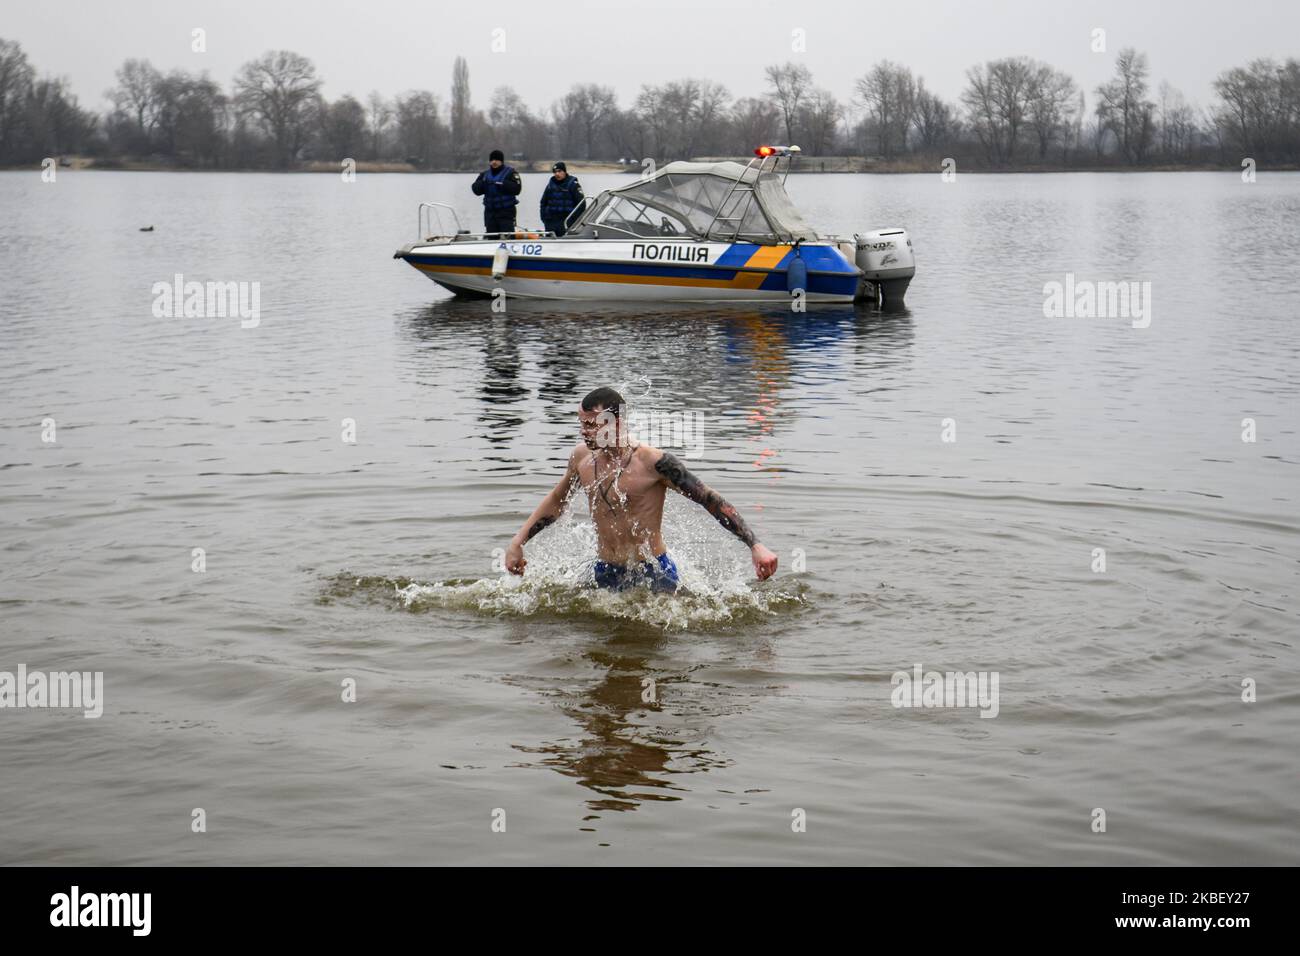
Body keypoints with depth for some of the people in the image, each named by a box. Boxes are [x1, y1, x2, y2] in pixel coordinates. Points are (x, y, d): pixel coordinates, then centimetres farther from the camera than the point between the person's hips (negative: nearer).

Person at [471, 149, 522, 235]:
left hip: (506, 211, -5)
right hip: (490, 211, 5)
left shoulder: (510, 172, 0)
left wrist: (503, 184, -20)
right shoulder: (485, 174, 14)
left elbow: (516, 189, -12)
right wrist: (482, 183, -13)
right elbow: (476, 190, 7)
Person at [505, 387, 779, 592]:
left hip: (654, 576, -5)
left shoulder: (653, 462, -17)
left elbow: (712, 501, -14)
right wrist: (518, 542, 16)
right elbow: (557, 500, 20)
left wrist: (755, 546, -21)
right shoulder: (582, 456, 0)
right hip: (604, 576, 5)